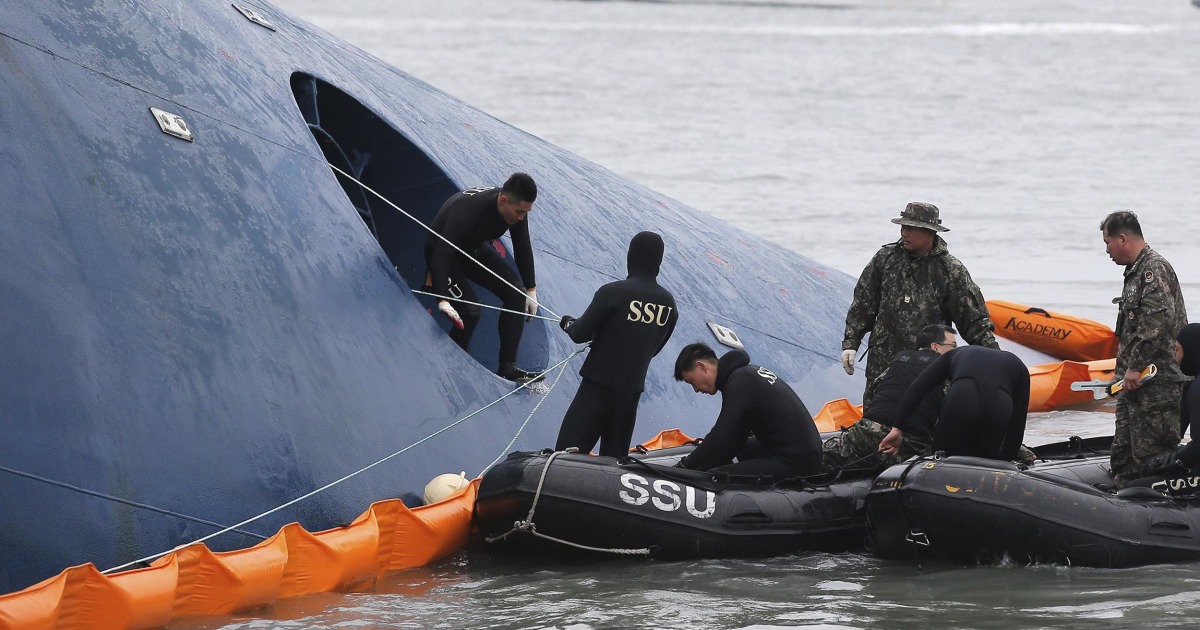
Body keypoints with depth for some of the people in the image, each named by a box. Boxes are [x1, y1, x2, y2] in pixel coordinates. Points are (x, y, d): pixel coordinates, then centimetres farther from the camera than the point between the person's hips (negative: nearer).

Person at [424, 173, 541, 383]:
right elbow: (442, 253, -45)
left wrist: (531, 290, 2)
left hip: (475, 250, 7)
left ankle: (507, 367, 1)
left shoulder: (515, 208, -19)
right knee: (469, 312, -22)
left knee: (515, 294, -4)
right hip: (444, 255, -7)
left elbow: (523, 248, -2)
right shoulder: (467, 210, -41)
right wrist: (443, 300, -54)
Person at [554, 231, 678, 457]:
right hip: (632, 388, 5)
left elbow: (580, 334, -10)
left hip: (599, 382, -5)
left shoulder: (613, 292, -15)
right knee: (614, 457, 12)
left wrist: (569, 324, 12)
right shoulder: (668, 303, 1)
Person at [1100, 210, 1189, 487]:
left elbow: (1158, 320, -24)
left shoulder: (1155, 269, -13)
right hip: (1135, 382, 11)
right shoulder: (1136, 271, 20)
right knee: (1123, 455, 14)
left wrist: (1135, 366, -22)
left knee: (1151, 454, -11)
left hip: (1157, 383, -11)